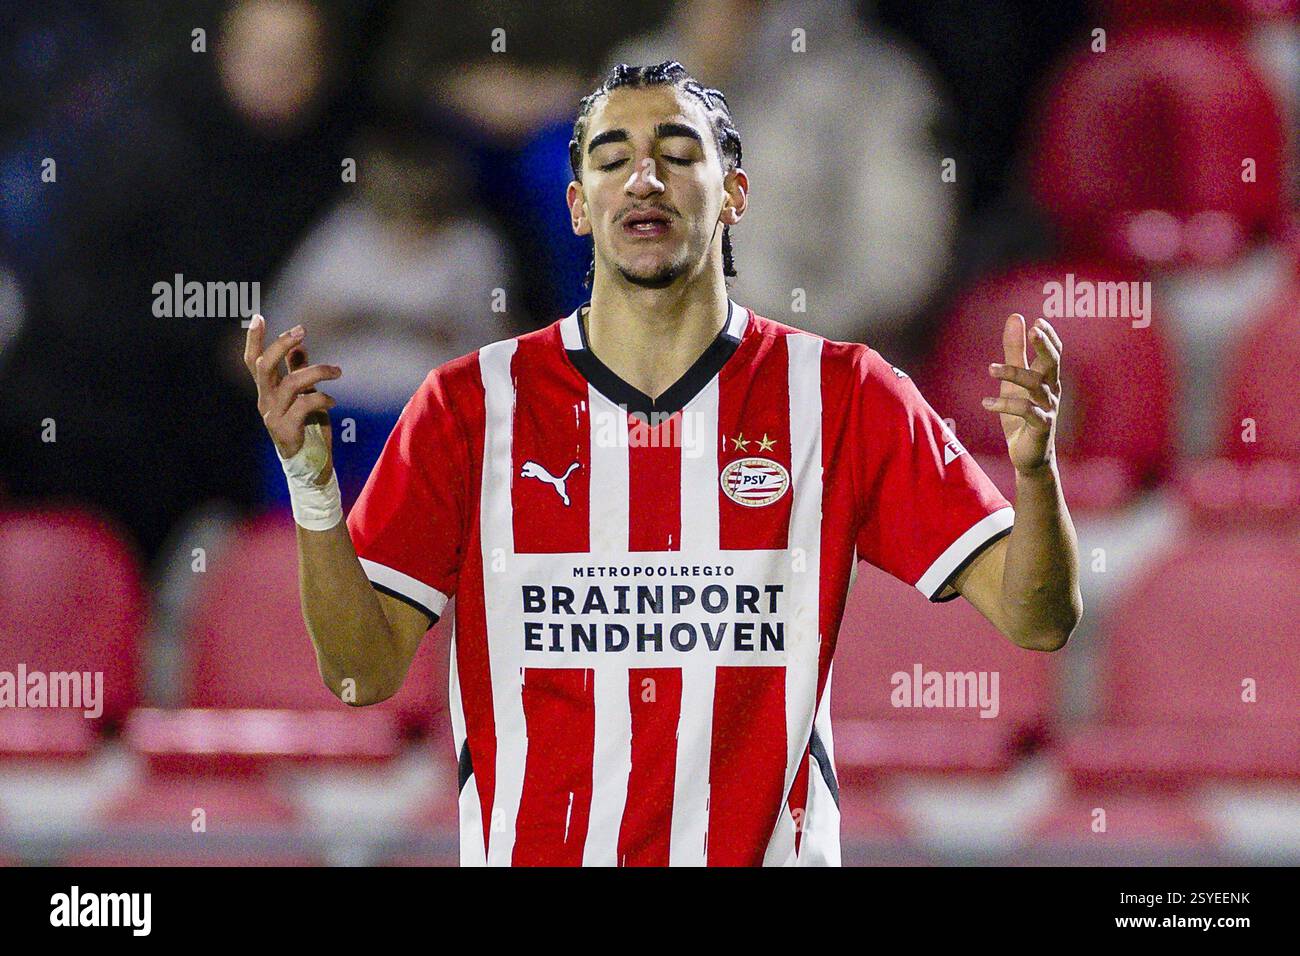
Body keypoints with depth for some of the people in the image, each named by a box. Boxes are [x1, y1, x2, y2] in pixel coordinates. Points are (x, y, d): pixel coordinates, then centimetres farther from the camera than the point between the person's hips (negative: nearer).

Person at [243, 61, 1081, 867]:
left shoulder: (842, 397, 3)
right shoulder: (475, 405, 4)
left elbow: (1038, 621, -1)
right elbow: (365, 672, 1)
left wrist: (1034, 467, -20)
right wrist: (312, 483, -13)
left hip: (766, 852, -1)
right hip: (530, 852, 1)